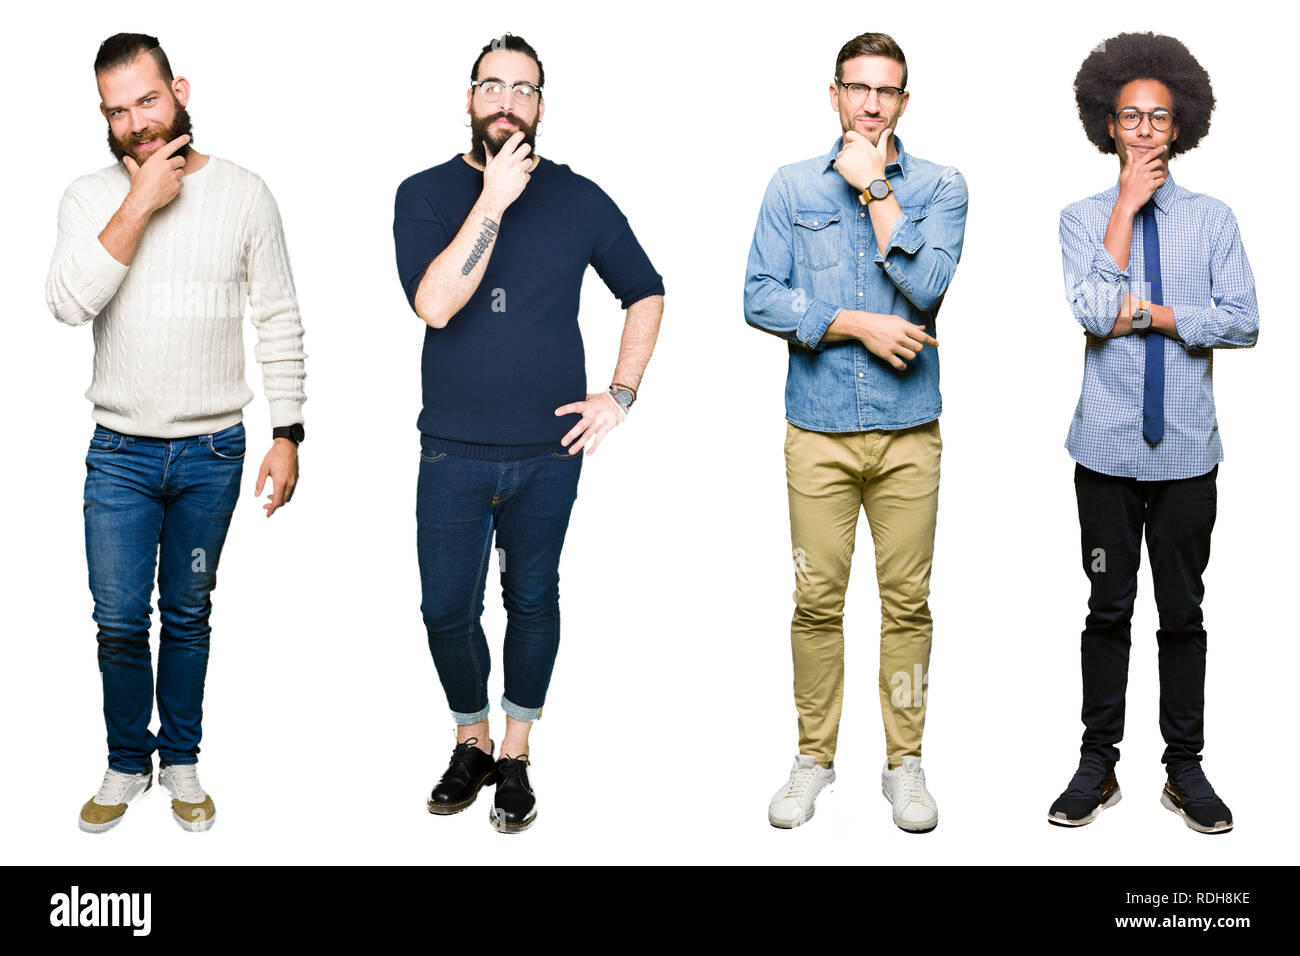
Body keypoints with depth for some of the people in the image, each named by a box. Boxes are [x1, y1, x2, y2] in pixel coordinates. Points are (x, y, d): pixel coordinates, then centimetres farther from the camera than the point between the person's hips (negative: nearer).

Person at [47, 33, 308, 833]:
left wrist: (288, 433, -3)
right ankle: (127, 764, 25)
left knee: (188, 614, 13)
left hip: (213, 451, 0)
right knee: (120, 619, 5)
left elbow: (279, 321, 0)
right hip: (121, 452, 0)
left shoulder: (243, 193, -3)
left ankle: (181, 760, 29)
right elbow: (69, 303, -19)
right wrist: (142, 203, -20)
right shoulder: (91, 197, -2)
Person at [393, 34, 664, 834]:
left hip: (549, 452, 1)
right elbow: (435, 304, -19)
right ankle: (472, 743, 31)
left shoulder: (578, 198, -1)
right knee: (447, 611, 6)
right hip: (454, 455, 0)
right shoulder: (426, 194, -3)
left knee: (533, 603, 12)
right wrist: (494, 201, -21)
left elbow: (646, 292, 10)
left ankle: (516, 757, 29)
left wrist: (621, 395, 1)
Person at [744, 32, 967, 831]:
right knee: (817, 600, 4)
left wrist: (876, 187, -10)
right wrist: (856, 324, -12)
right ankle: (815, 757, 18)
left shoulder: (940, 186, 4)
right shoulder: (792, 187, 5)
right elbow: (761, 298, -3)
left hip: (909, 430, 0)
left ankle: (905, 761, 18)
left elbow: (926, 287, -13)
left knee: (908, 602, 5)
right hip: (819, 429, 0)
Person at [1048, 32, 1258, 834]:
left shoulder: (1212, 218, 6)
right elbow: (1093, 313, -13)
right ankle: (1099, 765, 18)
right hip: (1108, 446, -1)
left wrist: (1147, 314, -12)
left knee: (1184, 611, 7)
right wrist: (1126, 208, -11)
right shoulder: (1083, 219, 3)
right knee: (1109, 609, 7)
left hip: (1186, 447, 1)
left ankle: (1186, 768, 19)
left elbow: (1243, 322, -4)